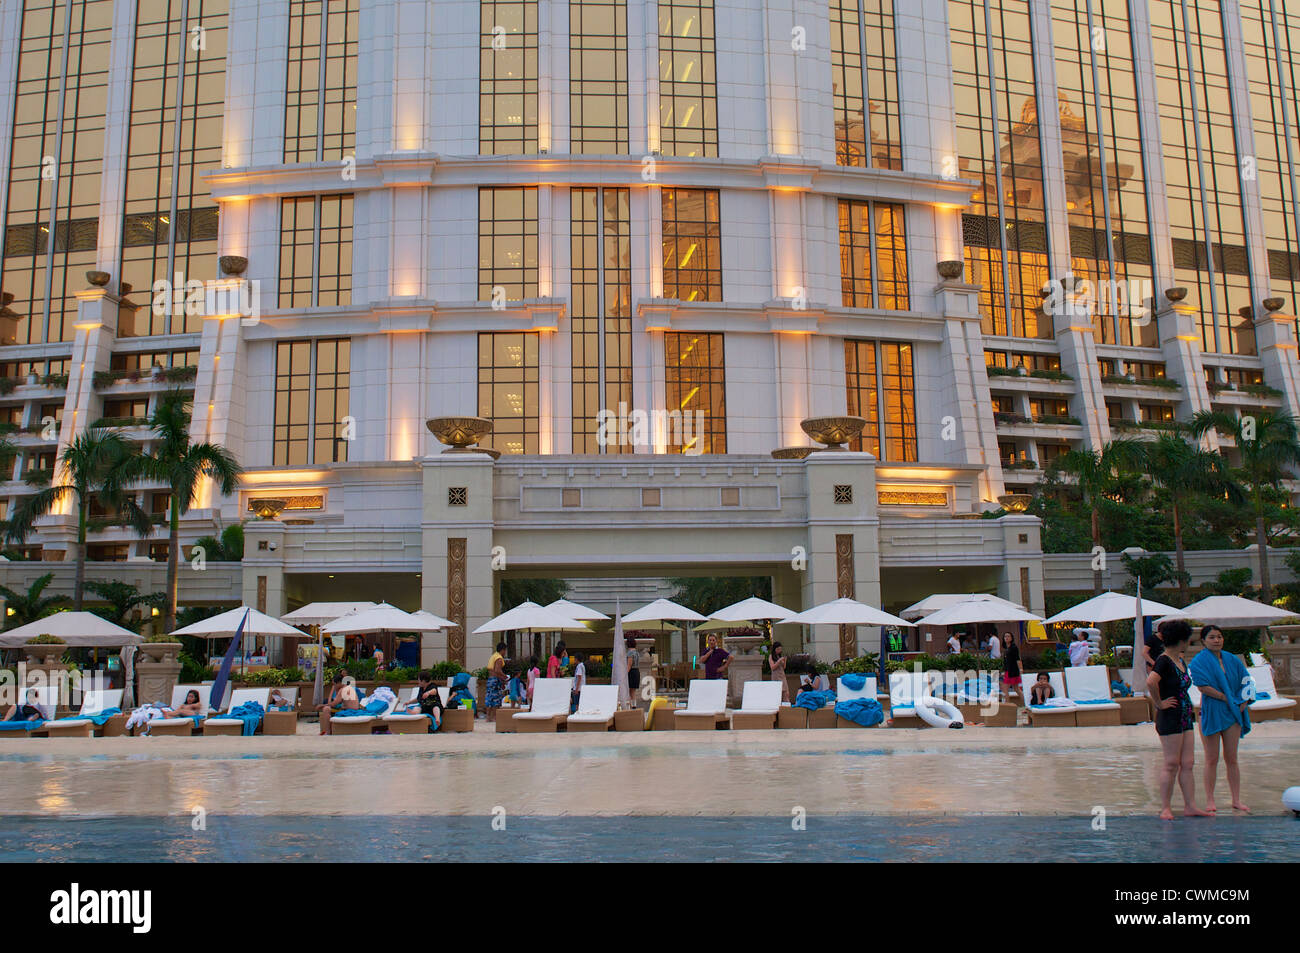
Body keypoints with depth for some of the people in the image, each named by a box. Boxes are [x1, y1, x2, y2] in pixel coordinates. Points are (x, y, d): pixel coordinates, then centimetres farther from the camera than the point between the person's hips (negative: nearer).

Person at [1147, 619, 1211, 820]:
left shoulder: (1181, 661, 14)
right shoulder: (1163, 660, -15)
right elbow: (1151, 681, -32)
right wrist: (1159, 703, -21)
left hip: (1185, 718, 9)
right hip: (1169, 718, -9)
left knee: (1188, 764, 9)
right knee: (1171, 764, -4)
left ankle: (1190, 806, 14)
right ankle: (1165, 809, 3)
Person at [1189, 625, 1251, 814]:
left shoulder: (1232, 659, 9)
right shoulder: (1199, 661, -6)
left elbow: (1246, 681, 13)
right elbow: (1203, 686, -16)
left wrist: (1244, 701, -2)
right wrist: (1227, 698, -13)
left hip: (1232, 713, 4)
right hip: (1211, 712, -4)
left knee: (1231, 758, 8)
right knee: (1212, 759, 2)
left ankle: (1236, 800, 14)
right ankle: (1209, 800, 9)